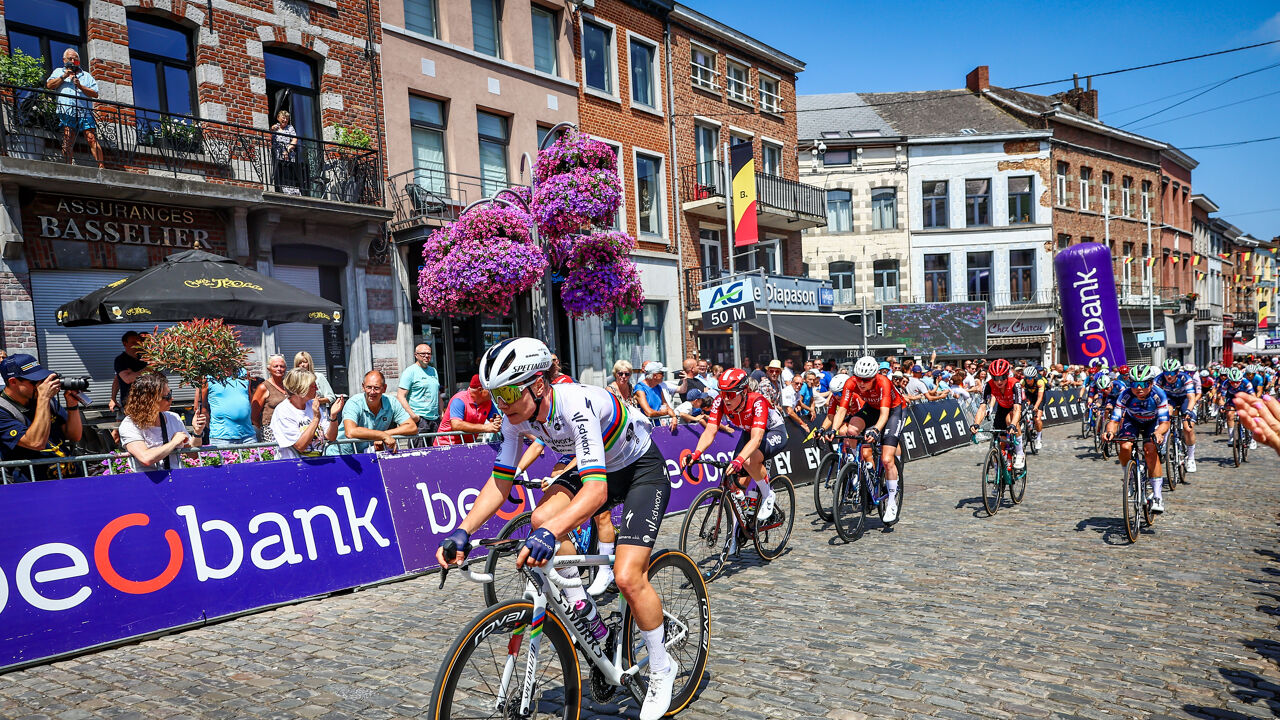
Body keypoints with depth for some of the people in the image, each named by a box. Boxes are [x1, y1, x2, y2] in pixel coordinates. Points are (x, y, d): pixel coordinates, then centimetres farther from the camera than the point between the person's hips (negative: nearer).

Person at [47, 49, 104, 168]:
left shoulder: (86, 75, 21)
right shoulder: (58, 72, 24)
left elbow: (95, 94, 8)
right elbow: (49, 85, 9)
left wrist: (80, 86, -5)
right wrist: (64, 76, 2)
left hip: (85, 112, -1)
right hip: (67, 113, 1)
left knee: (92, 140, -13)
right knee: (67, 143, -7)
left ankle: (101, 166, -19)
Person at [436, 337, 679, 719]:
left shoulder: (576, 404, -37)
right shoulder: (516, 416, -15)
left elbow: (596, 488, -45)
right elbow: (500, 481, -10)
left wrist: (551, 533, -58)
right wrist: (462, 532, -23)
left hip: (641, 469, -6)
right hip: (593, 467, 7)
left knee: (627, 577, -17)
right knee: (541, 519, -22)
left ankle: (662, 672, 8)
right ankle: (585, 613, 0)